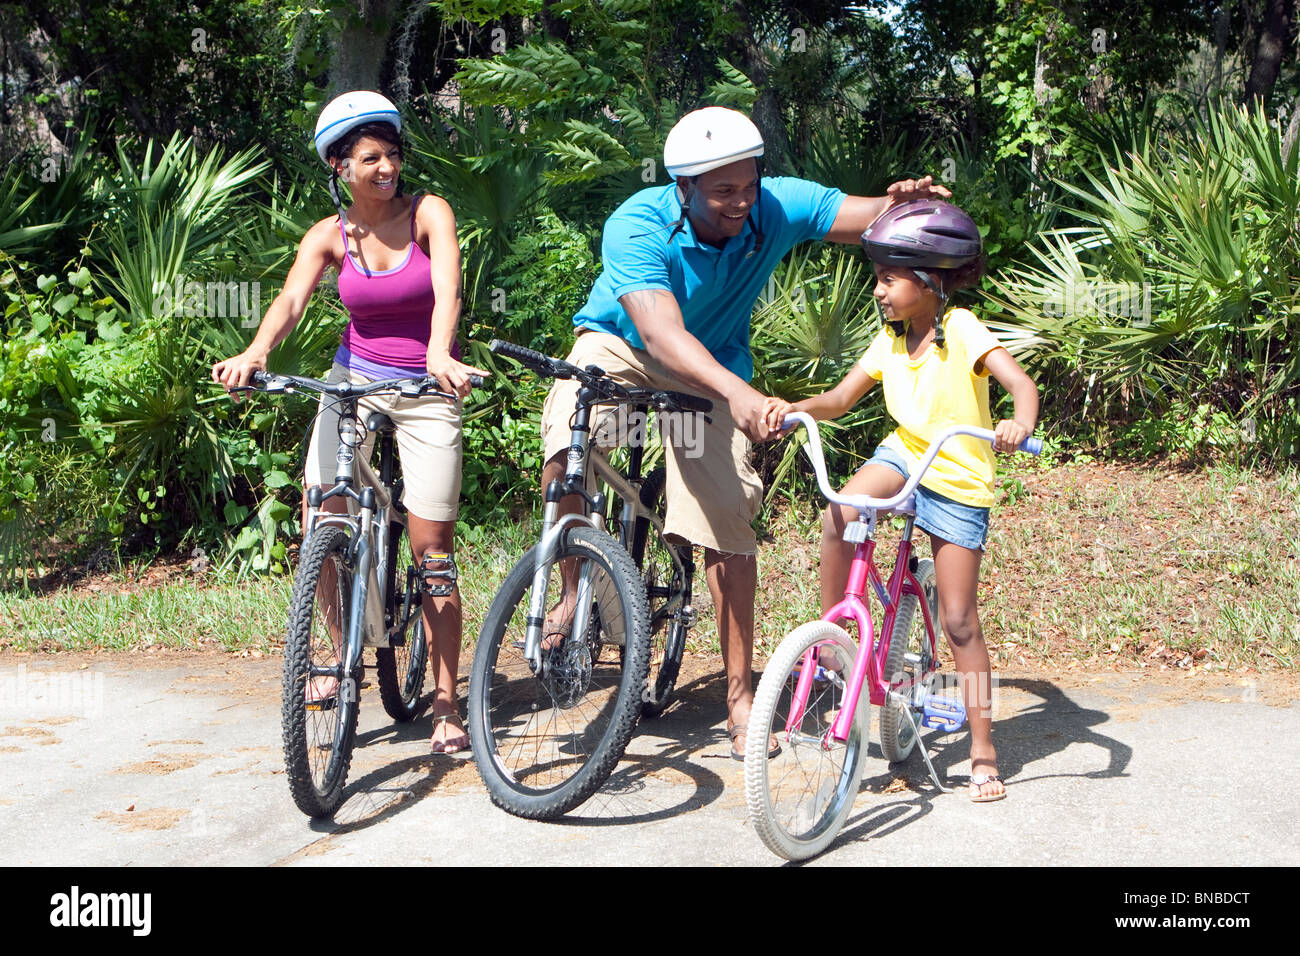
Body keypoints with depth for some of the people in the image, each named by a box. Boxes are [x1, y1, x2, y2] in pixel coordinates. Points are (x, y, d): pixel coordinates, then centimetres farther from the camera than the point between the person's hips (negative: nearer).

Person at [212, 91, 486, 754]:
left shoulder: (428, 214, -7)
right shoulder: (329, 236, 0)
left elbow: (447, 289, -24)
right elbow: (291, 300, -16)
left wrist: (440, 353, -45)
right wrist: (255, 352, -37)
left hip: (426, 388, -2)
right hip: (354, 377, 2)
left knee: (431, 549, -3)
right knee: (321, 524, -13)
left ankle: (446, 701, 8)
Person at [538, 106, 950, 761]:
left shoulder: (777, 208, -21)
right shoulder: (637, 228, -32)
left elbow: (867, 216, -23)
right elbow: (662, 335, -44)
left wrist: (902, 202, -49)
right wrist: (737, 391, -60)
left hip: (715, 368, 2)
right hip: (620, 345, -2)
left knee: (729, 519, -8)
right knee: (565, 453, -31)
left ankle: (740, 695, 4)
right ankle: (575, 589, -3)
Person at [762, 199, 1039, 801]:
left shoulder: (961, 331, -18)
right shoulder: (889, 341, 0)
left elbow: (1021, 382, -30)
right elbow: (840, 399, 1)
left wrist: (1019, 424, -52)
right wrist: (793, 407, -19)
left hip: (958, 483, -5)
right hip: (903, 455, 5)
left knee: (958, 622, -3)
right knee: (838, 517, -28)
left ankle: (983, 752, 10)